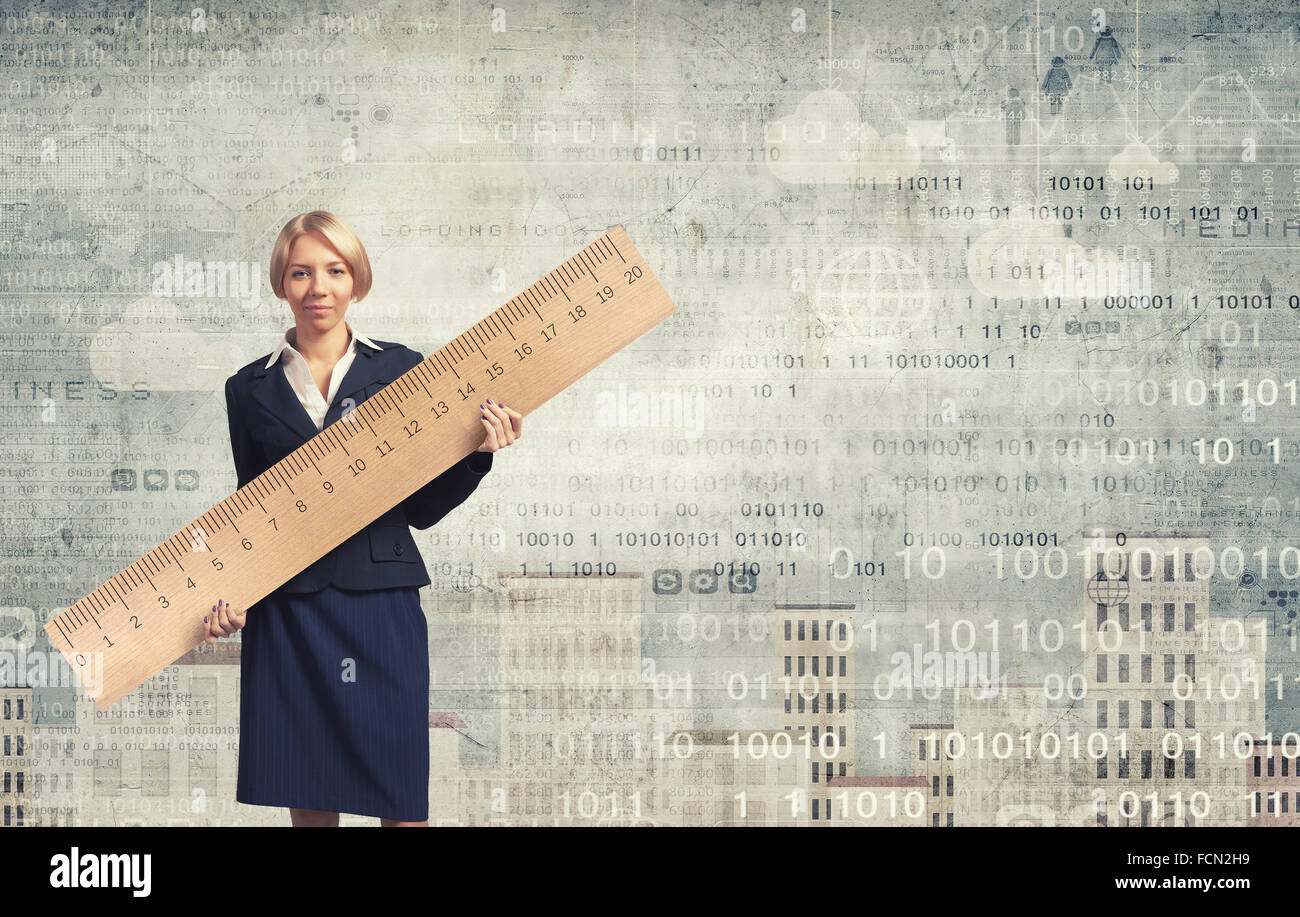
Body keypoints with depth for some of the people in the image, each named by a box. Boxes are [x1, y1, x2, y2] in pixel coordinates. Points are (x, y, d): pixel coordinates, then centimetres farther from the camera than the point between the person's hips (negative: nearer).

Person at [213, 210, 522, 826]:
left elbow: (420, 508, 7)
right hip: (285, 613, 1)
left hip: (382, 607, -1)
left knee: (401, 806, 0)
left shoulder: (401, 370, 5)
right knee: (308, 804, 7)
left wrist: (476, 452, -9)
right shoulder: (251, 389, 8)